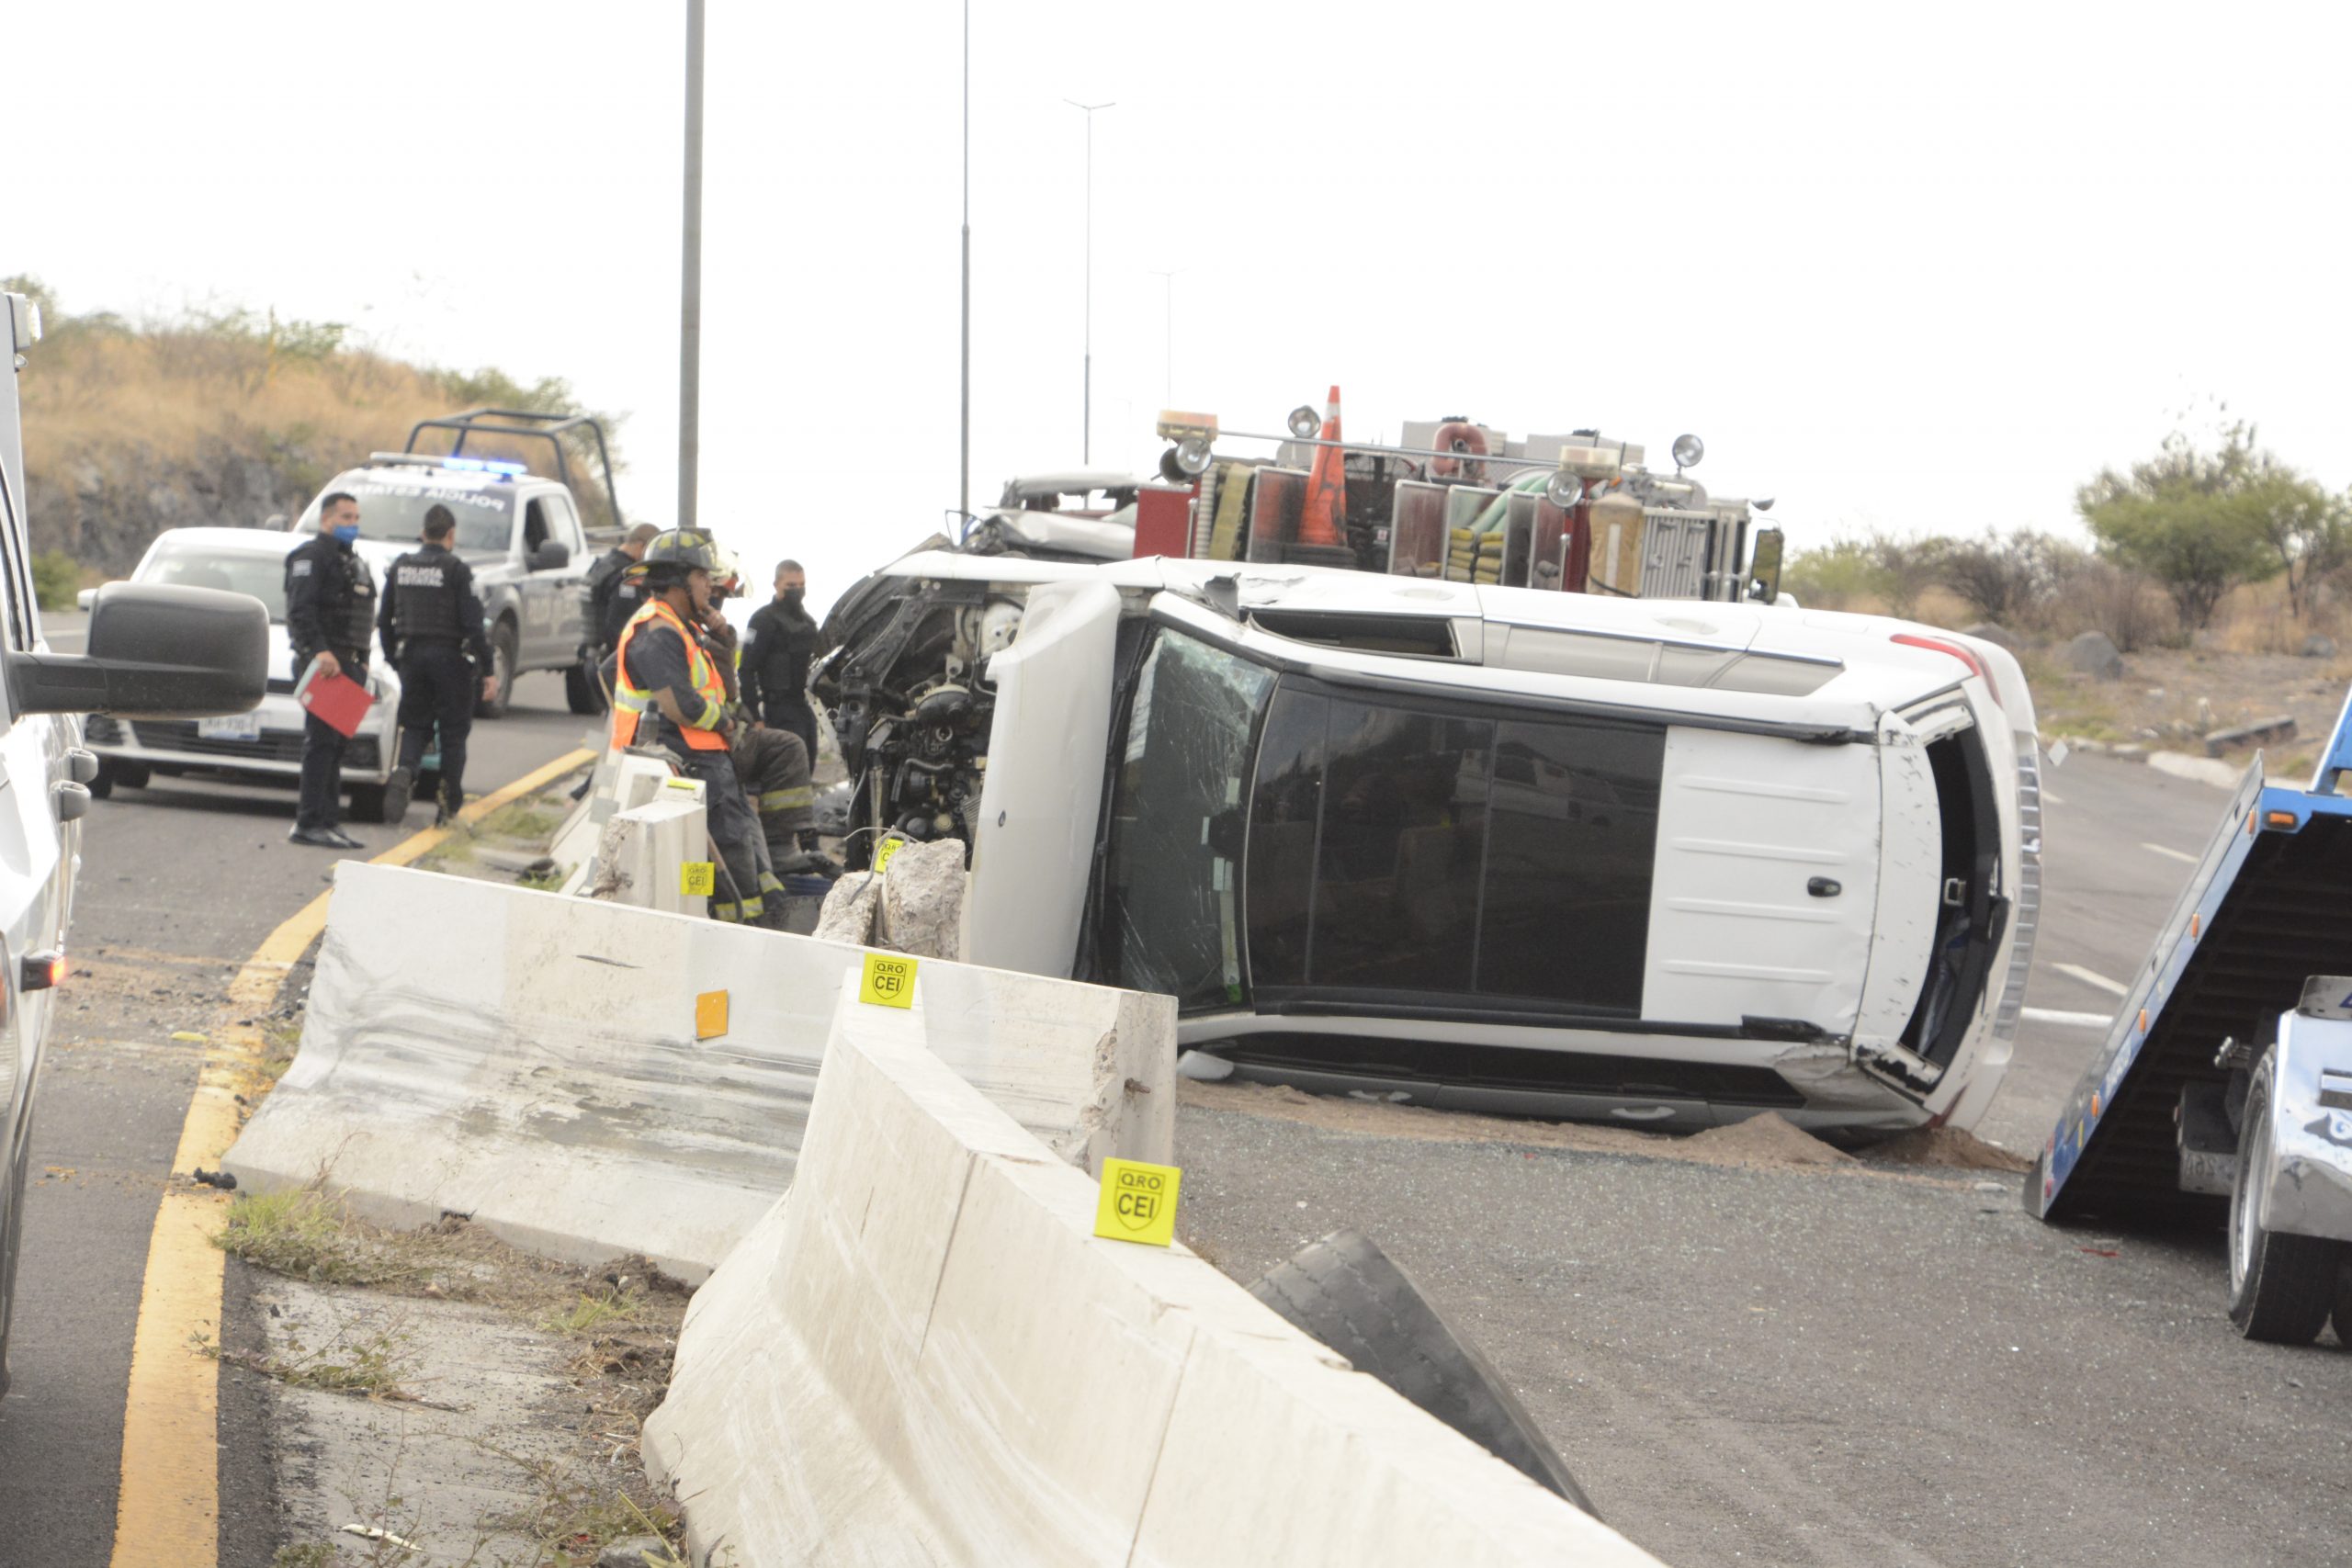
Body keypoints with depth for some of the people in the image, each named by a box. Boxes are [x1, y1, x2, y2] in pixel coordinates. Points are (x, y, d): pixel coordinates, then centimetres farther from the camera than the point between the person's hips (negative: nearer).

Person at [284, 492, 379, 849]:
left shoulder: (352, 562, 25)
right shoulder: (311, 556, -5)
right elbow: (300, 609, -17)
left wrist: (361, 662, 20)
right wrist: (319, 651, -28)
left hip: (348, 662, 9)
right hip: (321, 661, -9)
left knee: (335, 745, 8)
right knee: (321, 741, -13)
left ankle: (329, 822, 10)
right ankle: (310, 823, -15)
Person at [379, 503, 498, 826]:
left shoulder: (399, 567, 6)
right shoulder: (456, 570, -10)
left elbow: (384, 621, 12)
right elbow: (473, 625, -13)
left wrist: (394, 659, 22)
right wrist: (488, 671, -10)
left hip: (411, 654, 4)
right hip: (449, 655, -4)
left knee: (415, 724, 13)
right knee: (453, 730, 5)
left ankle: (405, 768, -17)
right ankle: (449, 801, 3)